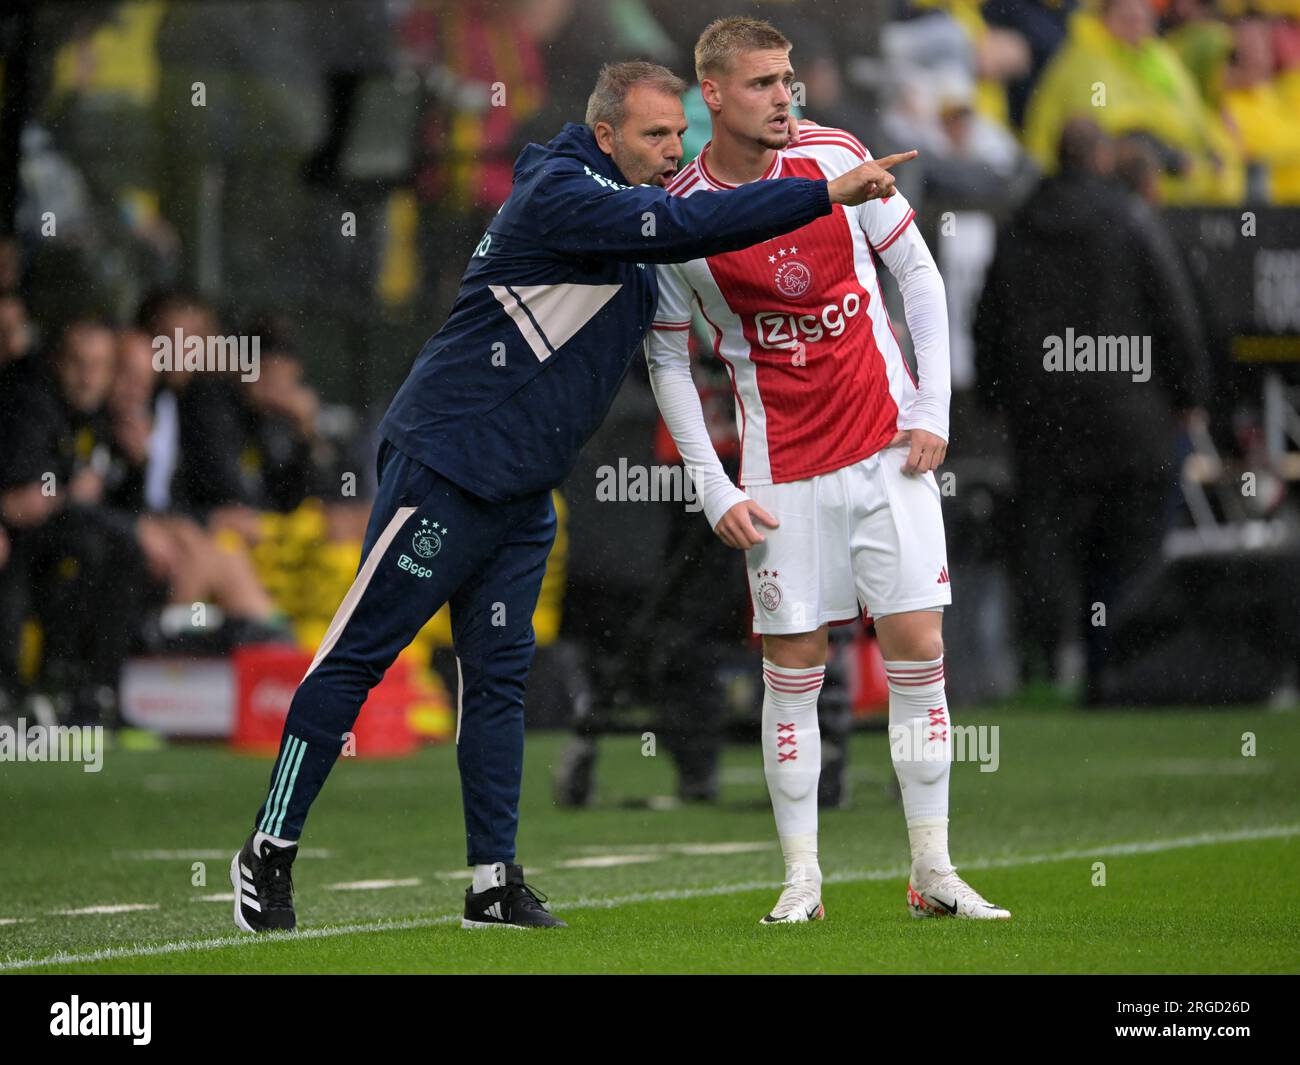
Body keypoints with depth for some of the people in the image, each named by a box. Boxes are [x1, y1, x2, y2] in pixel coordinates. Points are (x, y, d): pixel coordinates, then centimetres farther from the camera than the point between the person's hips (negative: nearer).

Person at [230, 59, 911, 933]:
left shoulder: (622, 208, 15)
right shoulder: (563, 193, -15)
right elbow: (684, 227, -27)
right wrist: (826, 194, -27)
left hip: (521, 493, 9)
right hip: (448, 461, -9)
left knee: (499, 673, 6)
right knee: (360, 653, -3)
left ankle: (495, 882, 6)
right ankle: (270, 853, 2)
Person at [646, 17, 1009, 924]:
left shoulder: (837, 158, -4)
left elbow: (917, 271, 6)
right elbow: (668, 361, 2)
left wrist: (934, 409, -1)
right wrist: (716, 491, -3)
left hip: (888, 441, 1)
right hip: (783, 468, -1)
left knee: (918, 645, -2)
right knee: (793, 666, -1)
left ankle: (933, 872, 4)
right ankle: (803, 877, 7)